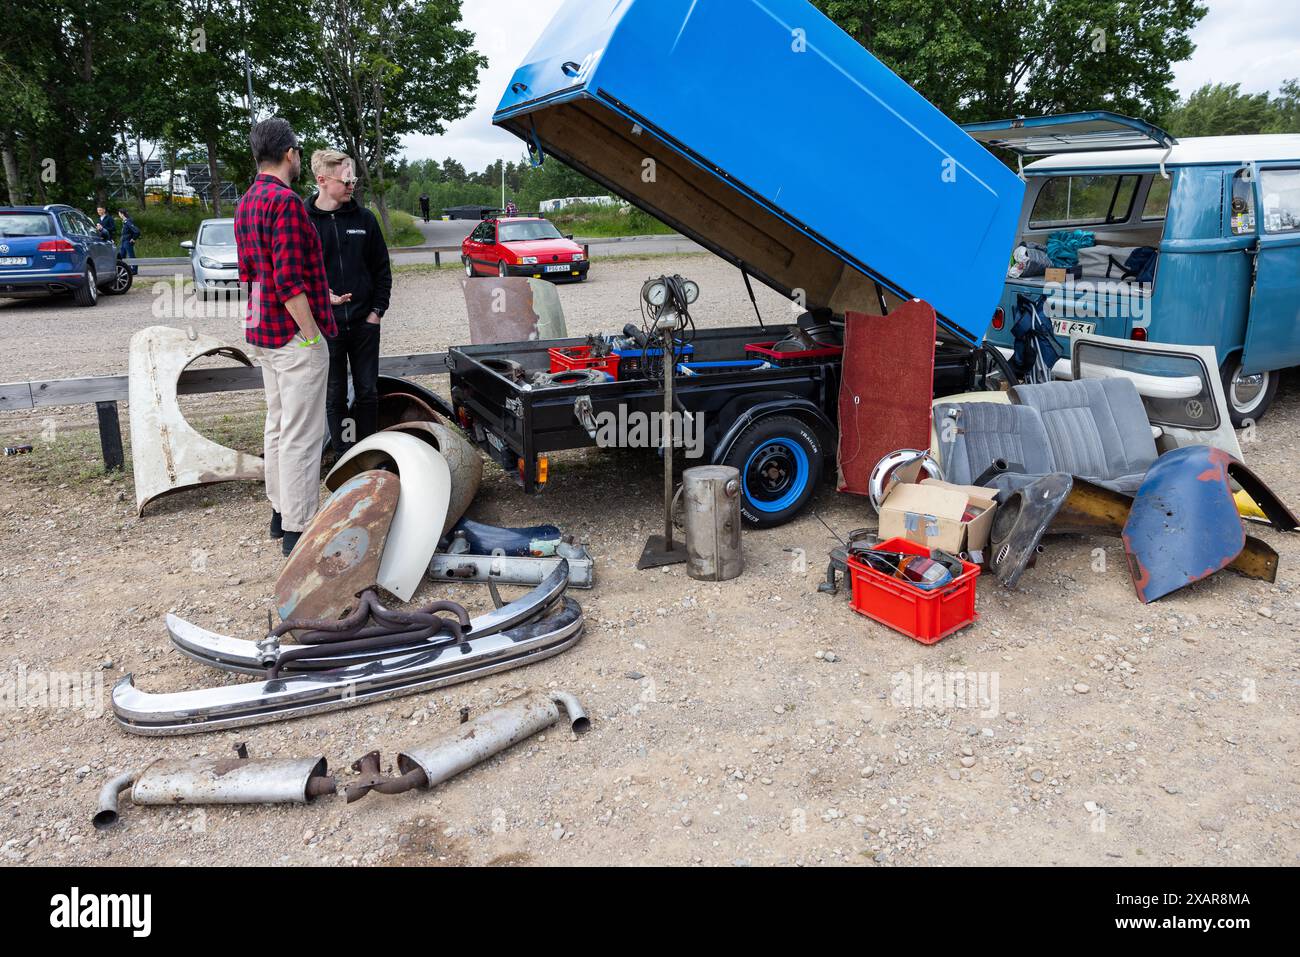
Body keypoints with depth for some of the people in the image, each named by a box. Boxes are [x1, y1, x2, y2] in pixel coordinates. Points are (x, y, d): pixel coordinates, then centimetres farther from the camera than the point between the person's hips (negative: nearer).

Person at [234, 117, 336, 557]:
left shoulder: (246, 202, 14)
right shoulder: (286, 201, -17)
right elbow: (289, 279, -24)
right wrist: (312, 335, -18)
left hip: (263, 331, 10)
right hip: (294, 334, -10)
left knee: (278, 424, 18)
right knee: (301, 434, -5)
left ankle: (282, 512, 28)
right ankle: (298, 530, 0)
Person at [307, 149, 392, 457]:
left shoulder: (364, 218, 3)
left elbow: (382, 269, 8)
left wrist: (377, 310, 1)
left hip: (364, 322, 2)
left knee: (367, 392, 8)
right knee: (335, 396, 6)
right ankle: (344, 457, 17)